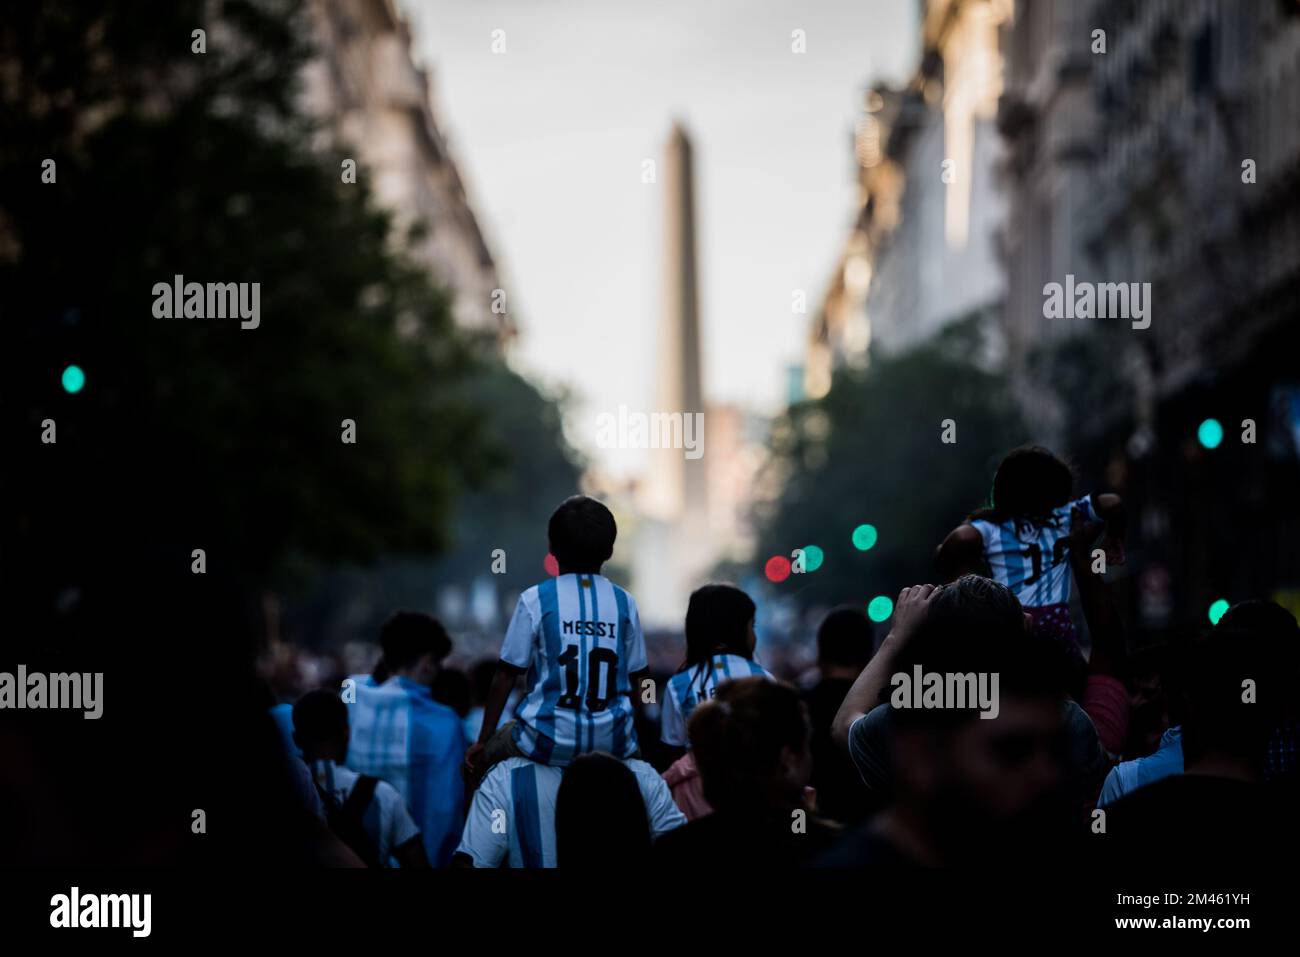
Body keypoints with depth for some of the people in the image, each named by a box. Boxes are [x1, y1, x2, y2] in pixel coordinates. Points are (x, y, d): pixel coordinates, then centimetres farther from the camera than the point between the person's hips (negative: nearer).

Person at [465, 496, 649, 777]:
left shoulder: (535, 600, -3)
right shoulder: (624, 602, 4)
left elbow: (506, 676, -2)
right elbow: (637, 680, 8)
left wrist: (482, 742, 6)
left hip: (550, 743, -3)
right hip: (612, 742, 3)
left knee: (479, 760, 23)